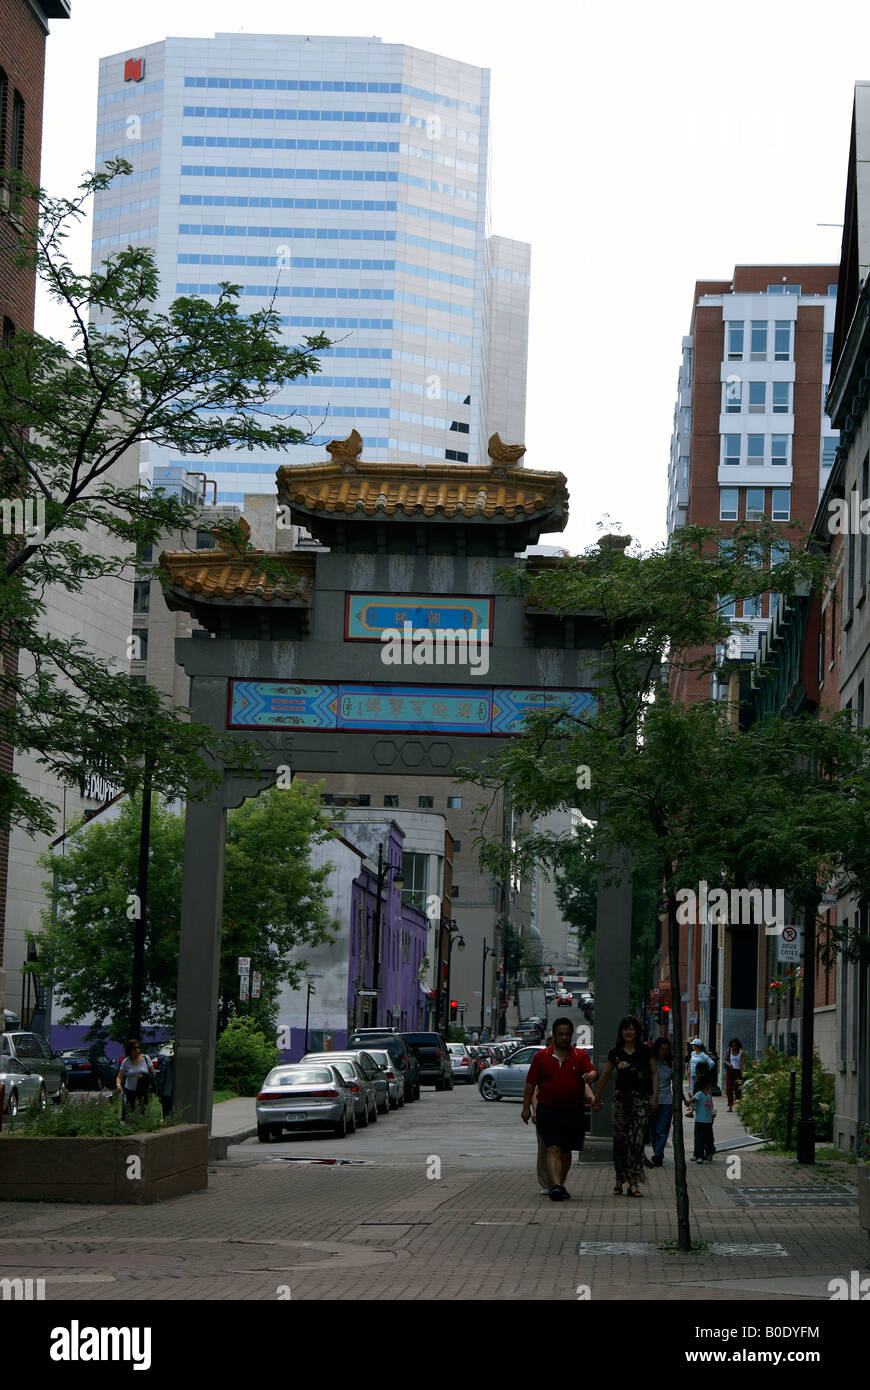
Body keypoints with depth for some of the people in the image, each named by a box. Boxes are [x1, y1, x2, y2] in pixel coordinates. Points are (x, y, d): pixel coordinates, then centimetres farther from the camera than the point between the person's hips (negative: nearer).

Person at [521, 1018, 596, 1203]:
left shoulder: (581, 1056, 7)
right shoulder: (541, 1056, 5)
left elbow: (593, 1072, -8)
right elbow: (530, 1083, 7)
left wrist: (591, 1075, -32)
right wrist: (526, 1107, 4)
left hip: (573, 1111, 2)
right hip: (548, 1110, -2)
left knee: (566, 1151, 12)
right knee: (553, 1149, -15)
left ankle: (561, 1184, 27)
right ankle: (555, 1185, -26)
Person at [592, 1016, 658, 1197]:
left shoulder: (645, 1052, 3)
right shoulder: (615, 1053, 7)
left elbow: (654, 1073, 5)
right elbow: (605, 1075, 16)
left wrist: (655, 1097, -3)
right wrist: (597, 1098, 21)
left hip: (641, 1099, -2)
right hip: (621, 1097, 2)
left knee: (637, 1140, -8)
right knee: (620, 1139, 1)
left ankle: (633, 1182, -10)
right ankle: (619, 1178, 15)